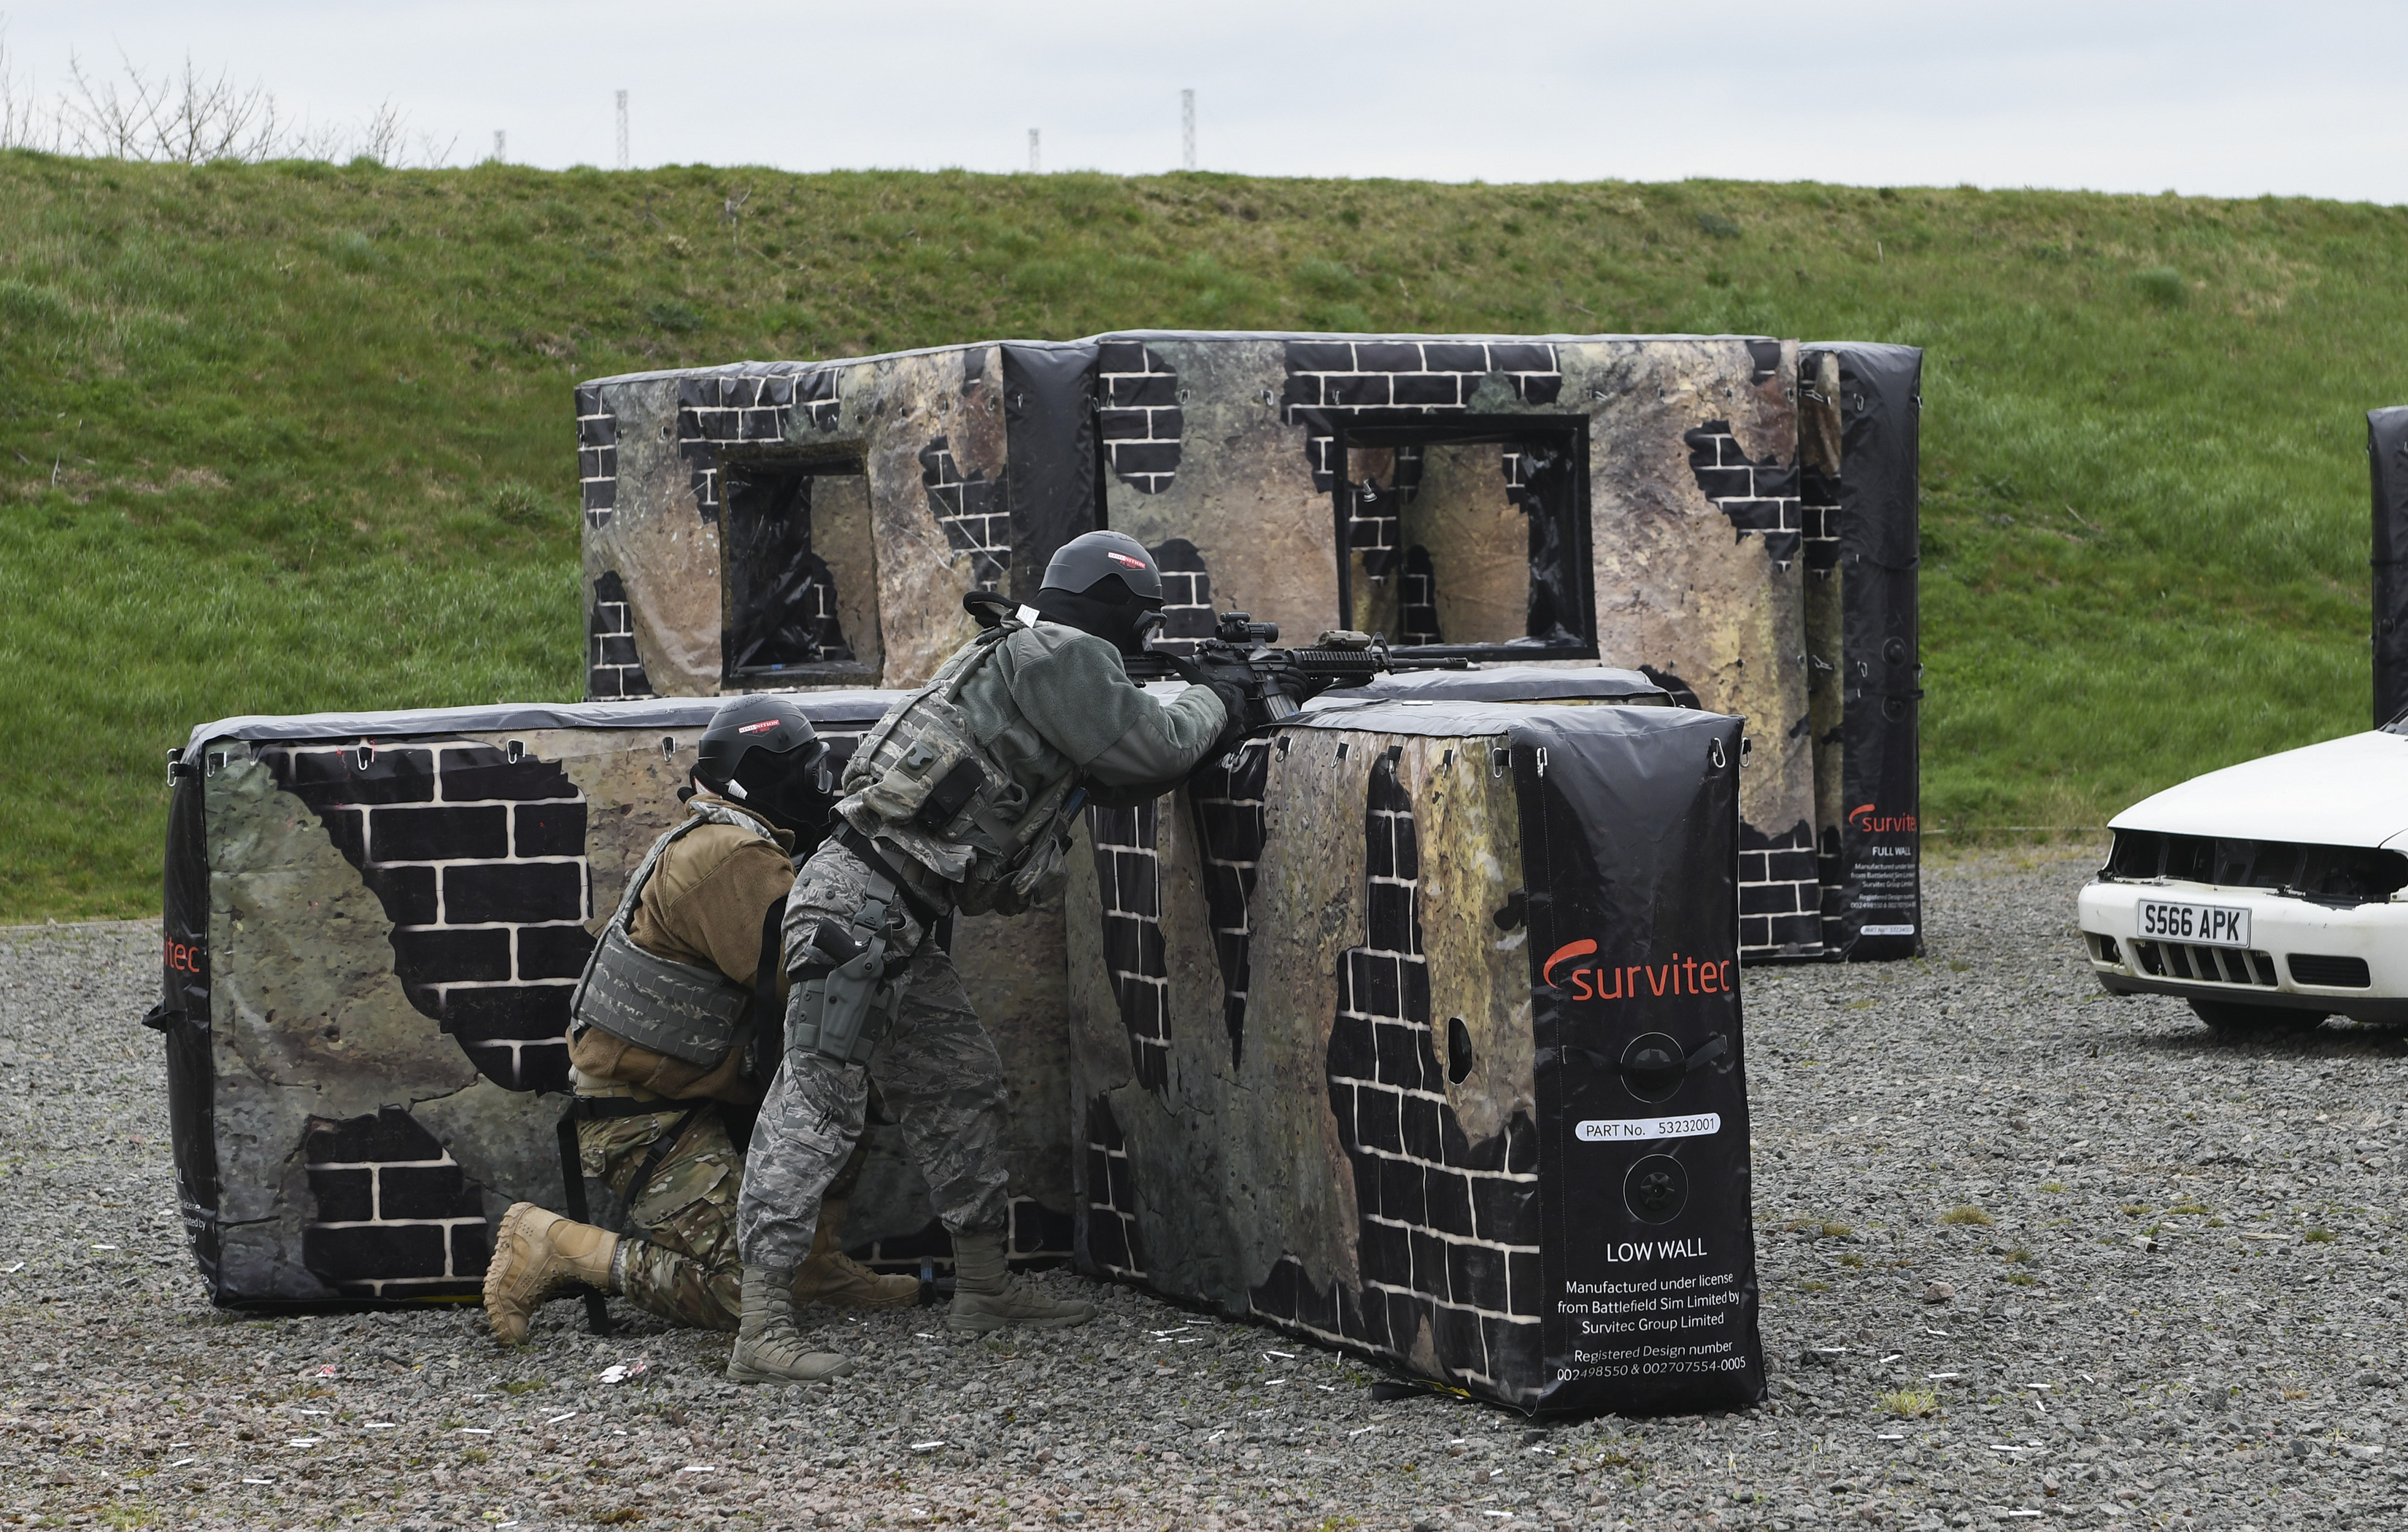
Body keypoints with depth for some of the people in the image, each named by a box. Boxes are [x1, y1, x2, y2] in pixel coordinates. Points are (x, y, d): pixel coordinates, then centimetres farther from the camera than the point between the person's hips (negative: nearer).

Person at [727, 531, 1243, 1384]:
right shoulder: (1059, 657, -8)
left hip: (899, 925, 10)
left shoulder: (1032, 663, 22)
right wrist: (1210, 705, 7)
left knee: (960, 1091, 18)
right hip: (857, 900, -10)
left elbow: (1124, 779, 30)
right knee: (820, 1095, -14)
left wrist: (1228, 712, 24)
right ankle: (763, 1331, -18)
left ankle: (983, 1289, 30)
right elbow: (1149, 749, -12)